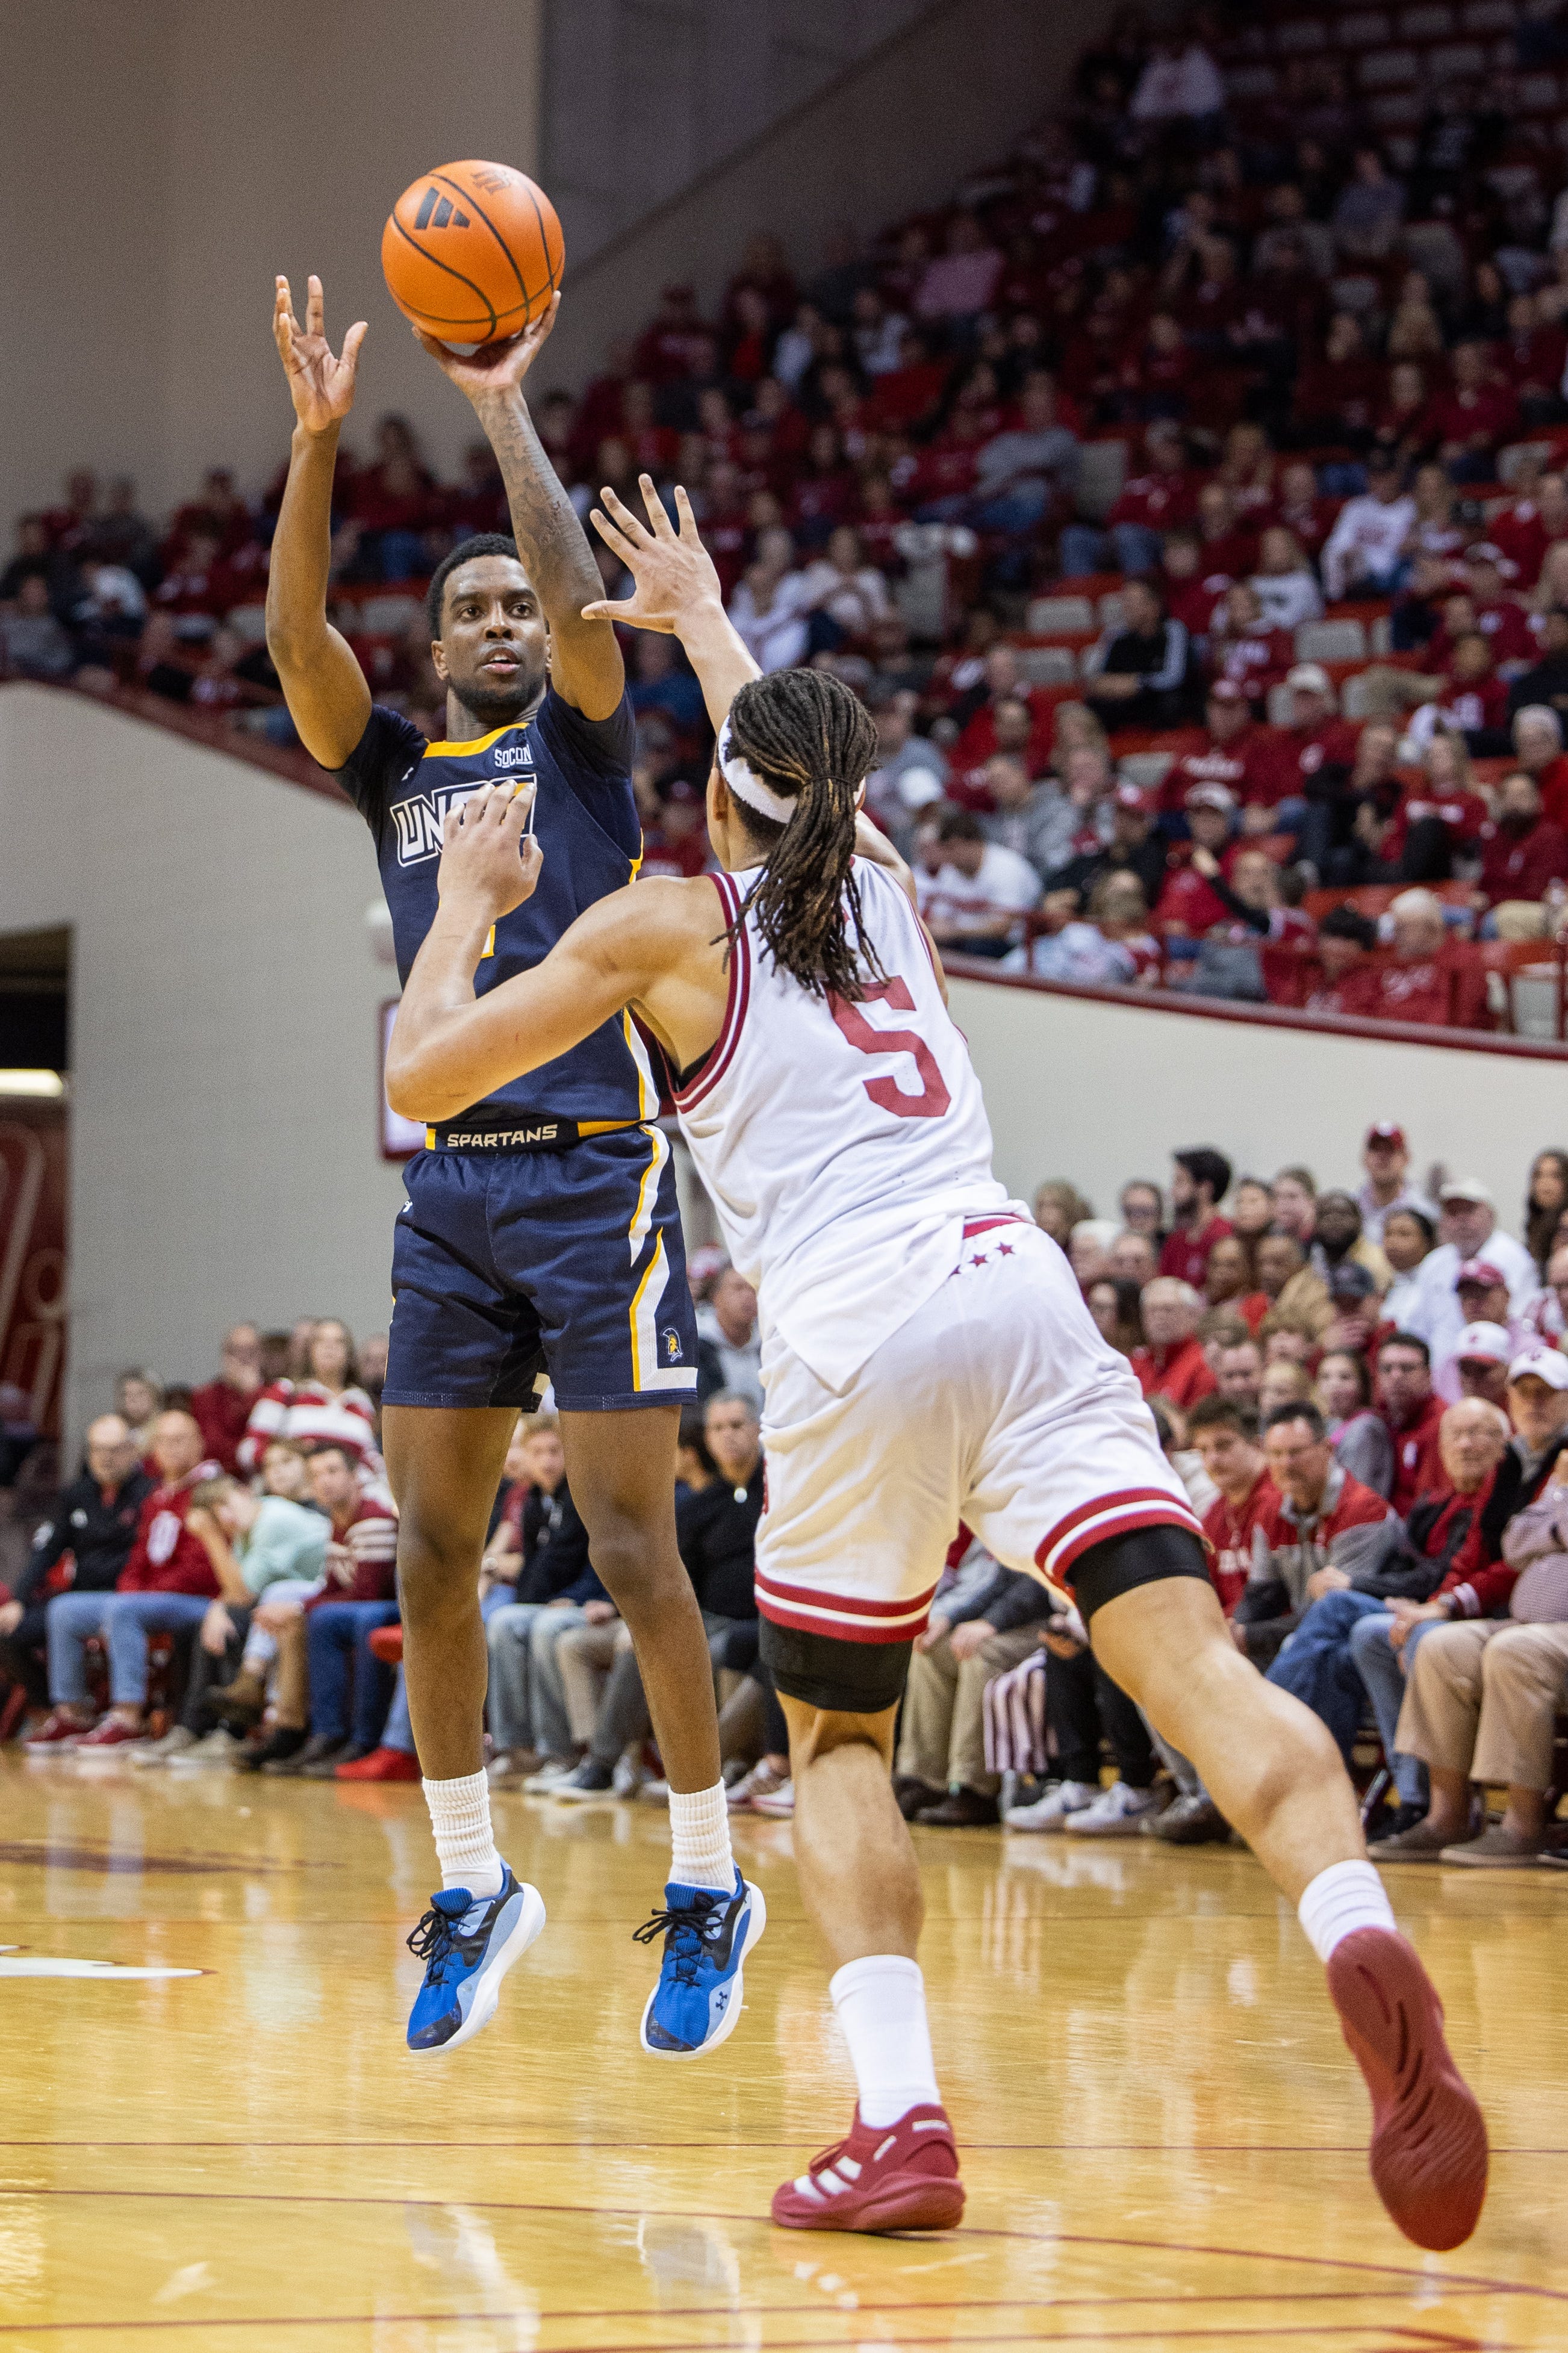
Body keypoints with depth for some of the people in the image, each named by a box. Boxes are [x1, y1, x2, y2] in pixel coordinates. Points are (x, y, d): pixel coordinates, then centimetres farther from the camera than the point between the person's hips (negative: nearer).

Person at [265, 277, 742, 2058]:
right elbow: (295, 637, 1)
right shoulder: (394, 770, 16)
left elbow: (577, 598, -12)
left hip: (595, 1177, -4)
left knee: (630, 1545, -5)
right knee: (430, 1551, 3)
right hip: (447, 1189, 4)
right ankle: (474, 1888, 14)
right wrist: (318, 436, -8)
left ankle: (707, 1880, 6)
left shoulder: (580, 738, 7)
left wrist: (504, 404, -8)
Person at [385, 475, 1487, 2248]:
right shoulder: (883, 879, 25)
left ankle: (900, 2122, -1)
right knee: (1185, 1653, -11)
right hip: (1019, 1292, 3)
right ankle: (1358, 1937, -40)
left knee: (836, 1736, 15)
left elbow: (420, 1076, 15)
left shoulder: (664, 924, 11)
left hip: (859, 1338, -3)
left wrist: (468, 901, 30)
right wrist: (700, 620, 64)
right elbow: (801, 773, 50)